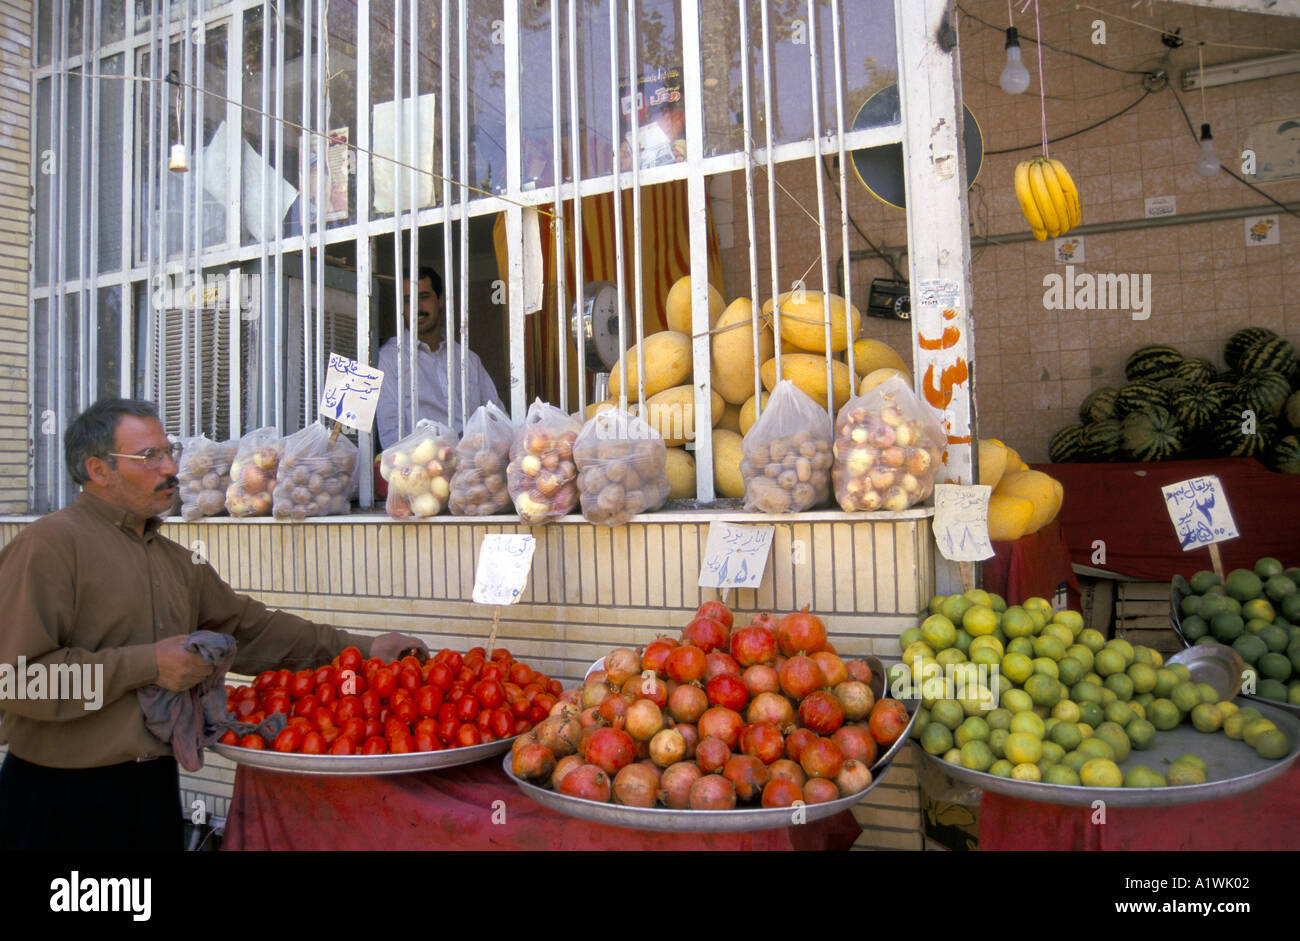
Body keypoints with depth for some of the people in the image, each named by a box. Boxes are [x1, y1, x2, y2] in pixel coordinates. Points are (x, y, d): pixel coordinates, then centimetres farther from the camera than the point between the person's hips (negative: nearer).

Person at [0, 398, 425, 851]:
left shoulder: (177, 560, 11)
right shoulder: (48, 546, -13)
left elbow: (251, 627, 11)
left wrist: (363, 648, 6)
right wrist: (147, 664, -19)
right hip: (62, 798, -6)